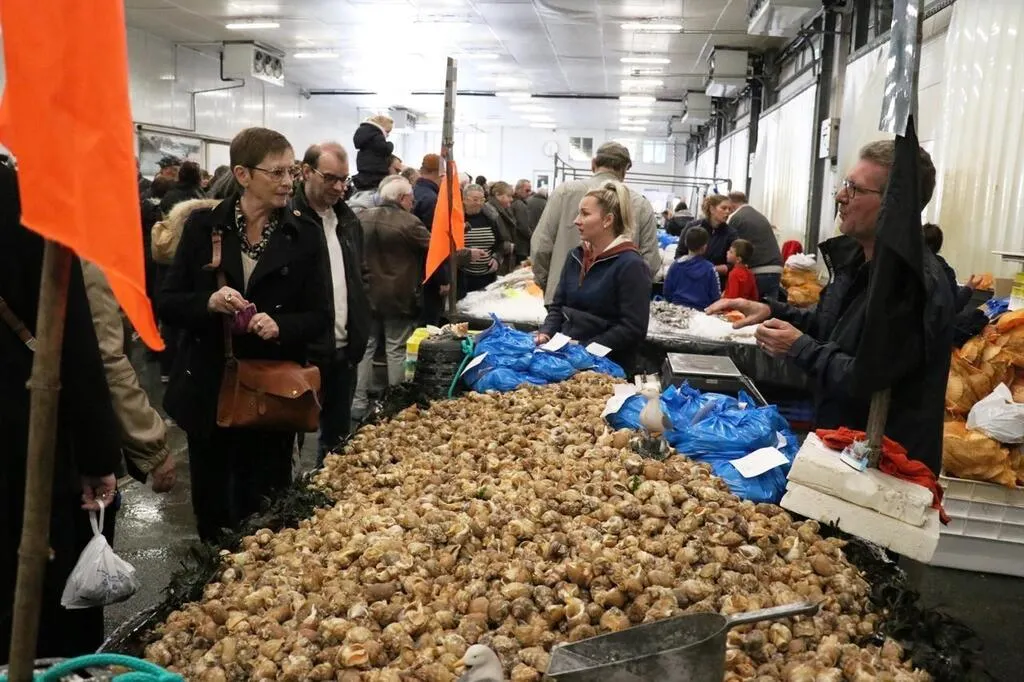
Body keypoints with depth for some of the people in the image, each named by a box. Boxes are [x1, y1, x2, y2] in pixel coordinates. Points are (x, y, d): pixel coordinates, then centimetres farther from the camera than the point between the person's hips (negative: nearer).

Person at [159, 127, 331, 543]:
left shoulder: (305, 239, -1)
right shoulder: (203, 226, 1)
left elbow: (321, 318, -2)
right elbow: (168, 304, 1)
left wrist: (281, 326, -22)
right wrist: (208, 302, -19)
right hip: (208, 392, 1)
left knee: (265, 514, 7)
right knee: (211, 508, 16)